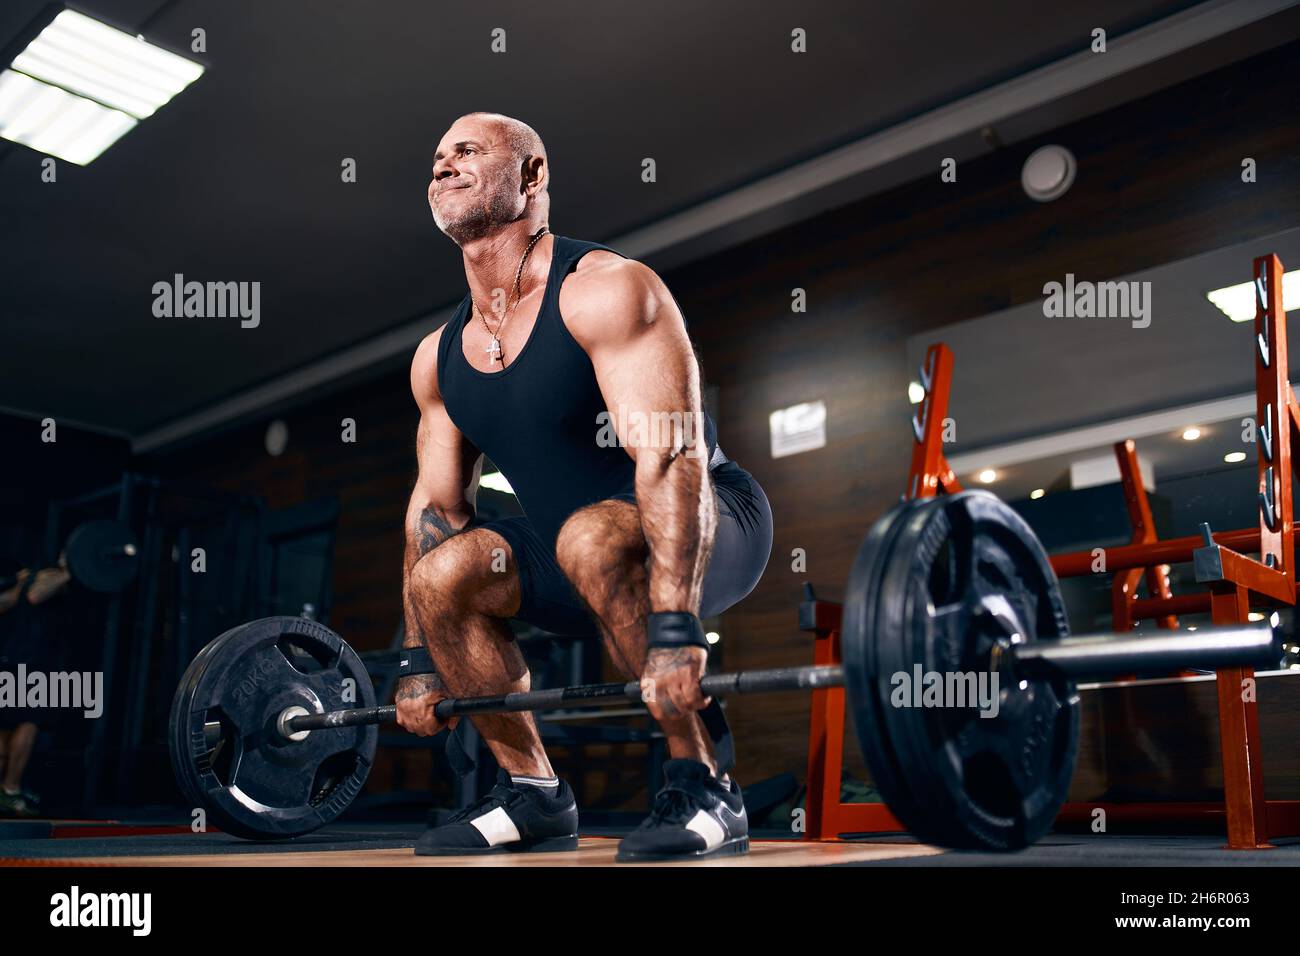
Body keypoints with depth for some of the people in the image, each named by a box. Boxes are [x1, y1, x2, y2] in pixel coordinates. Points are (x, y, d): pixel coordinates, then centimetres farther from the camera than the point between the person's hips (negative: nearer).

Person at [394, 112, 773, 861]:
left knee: (590, 536, -36)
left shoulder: (603, 291, -20)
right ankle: (535, 797, 5)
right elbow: (437, 506, 8)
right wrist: (419, 661, 6)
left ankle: (705, 787, -21)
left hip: (714, 530, -7)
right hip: (577, 547, 7)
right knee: (440, 575, -10)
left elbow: (668, 456, -31)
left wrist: (676, 628, -39)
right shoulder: (440, 358, 3)